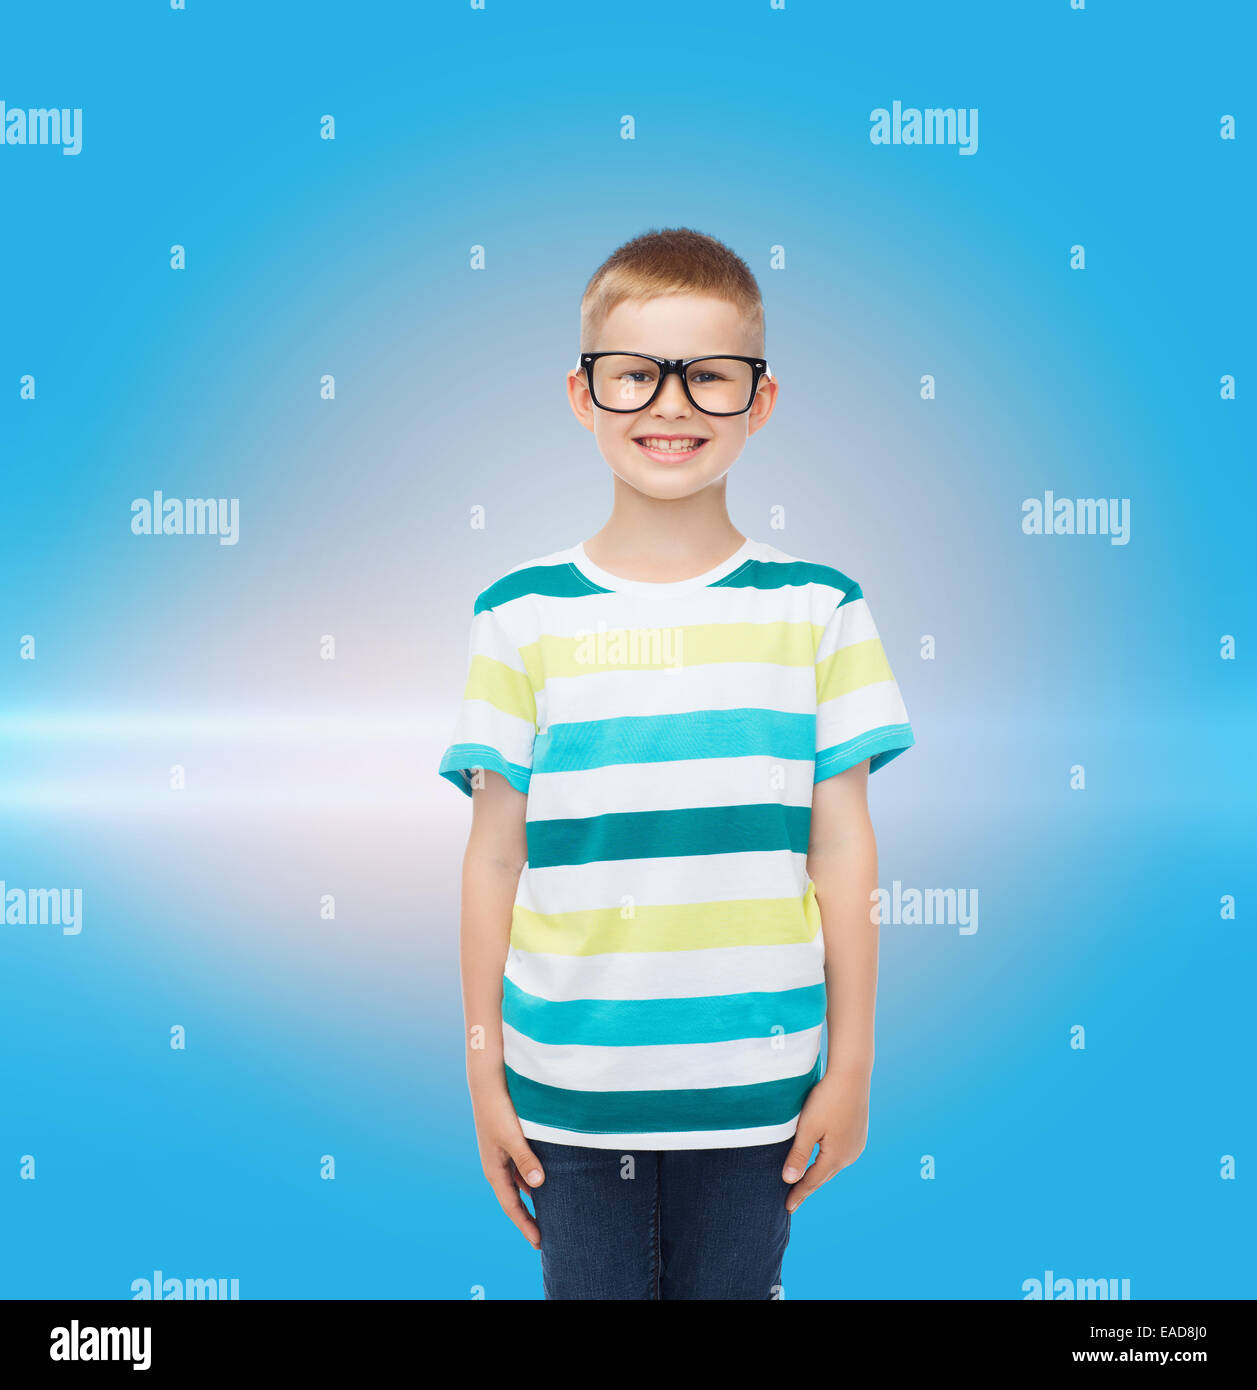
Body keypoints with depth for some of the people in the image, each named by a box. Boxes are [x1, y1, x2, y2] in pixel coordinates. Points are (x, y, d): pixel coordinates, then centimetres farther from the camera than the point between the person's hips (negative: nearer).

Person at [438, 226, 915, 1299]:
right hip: (569, 1089, 0)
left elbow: (843, 852, 1)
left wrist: (852, 1061, 3)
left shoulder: (818, 610, -1)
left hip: (754, 1090, 1)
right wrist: (483, 1068, 3)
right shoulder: (524, 616, -3)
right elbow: (495, 857, 1)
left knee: (732, 1283, 15)